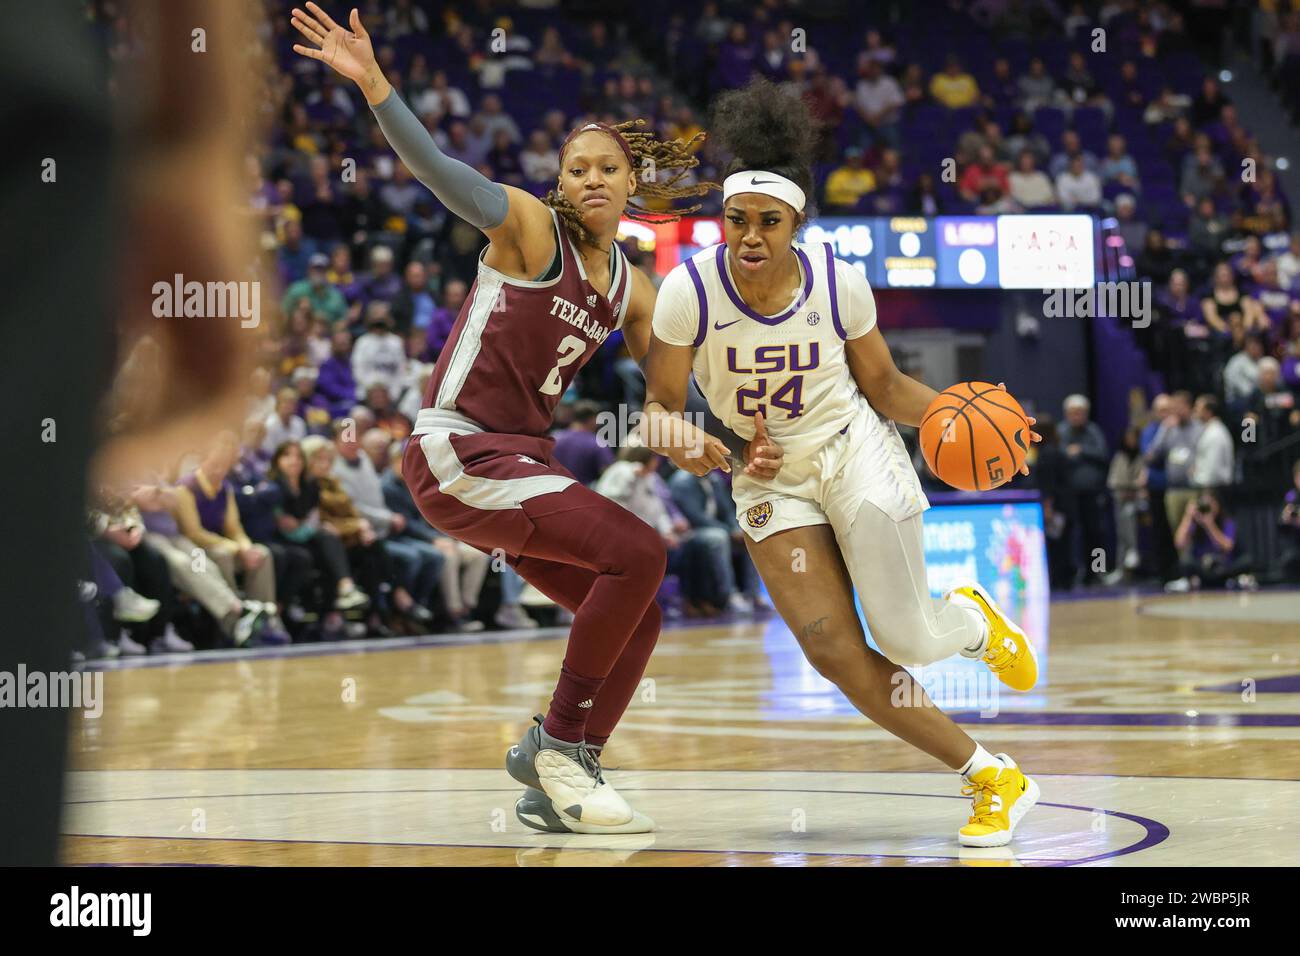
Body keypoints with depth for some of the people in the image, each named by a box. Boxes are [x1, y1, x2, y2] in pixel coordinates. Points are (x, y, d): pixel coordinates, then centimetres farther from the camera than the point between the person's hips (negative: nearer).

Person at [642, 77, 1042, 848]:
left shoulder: (839, 281, -16)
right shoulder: (689, 290, -19)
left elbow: (883, 385, -1)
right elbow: (661, 403, -11)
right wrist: (681, 439, -34)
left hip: (855, 452, -1)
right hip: (770, 478, 1)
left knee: (906, 641, -9)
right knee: (834, 653, -10)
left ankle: (975, 620, 31)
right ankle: (994, 779, 5)